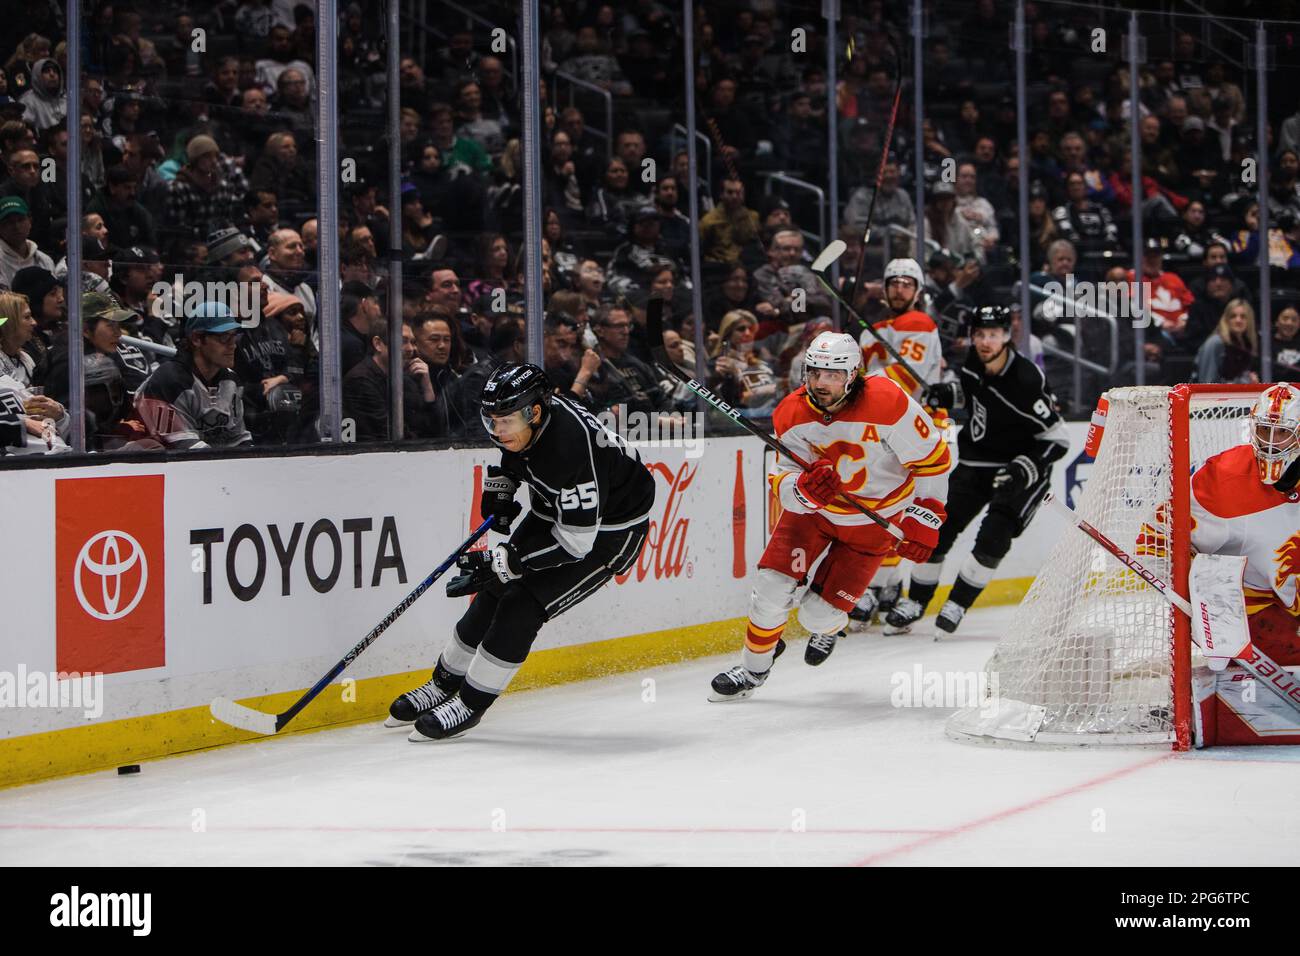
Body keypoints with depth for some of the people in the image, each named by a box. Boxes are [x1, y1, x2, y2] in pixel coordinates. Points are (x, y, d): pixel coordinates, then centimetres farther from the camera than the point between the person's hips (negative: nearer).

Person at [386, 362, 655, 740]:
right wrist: (499, 487, 0)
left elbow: (576, 541, -34)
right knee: (495, 592, 6)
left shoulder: (572, 446, -38)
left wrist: (502, 561, -32)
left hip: (607, 529, -8)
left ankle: (471, 703, -3)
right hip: (554, 511, 8)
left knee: (523, 605, -16)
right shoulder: (521, 421, -14)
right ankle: (444, 684, 23)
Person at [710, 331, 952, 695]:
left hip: (874, 521, -3)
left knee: (818, 615, -5)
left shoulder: (887, 403, -28)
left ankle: (830, 624, 35)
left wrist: (924, 518, -18)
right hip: (813, 508, 3)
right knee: (772, 587, -11)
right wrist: (804, 487, -38)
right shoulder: (791, 415, -17)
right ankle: (753, 669, 14)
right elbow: (783, 483, -15)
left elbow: (933, 459, -18)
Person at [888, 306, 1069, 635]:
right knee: (940, 526, 1)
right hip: (976, 460, 6)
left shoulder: (1026, 380, -26)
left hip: (1020, 467, -6)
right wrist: (947, 394, -1)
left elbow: (1057, 438, -21)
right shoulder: (975, 361, -7)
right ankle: (916, 601, 14)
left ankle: (958, 604, -5)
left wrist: (1026, 469, -32)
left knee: (994, 536, -20)